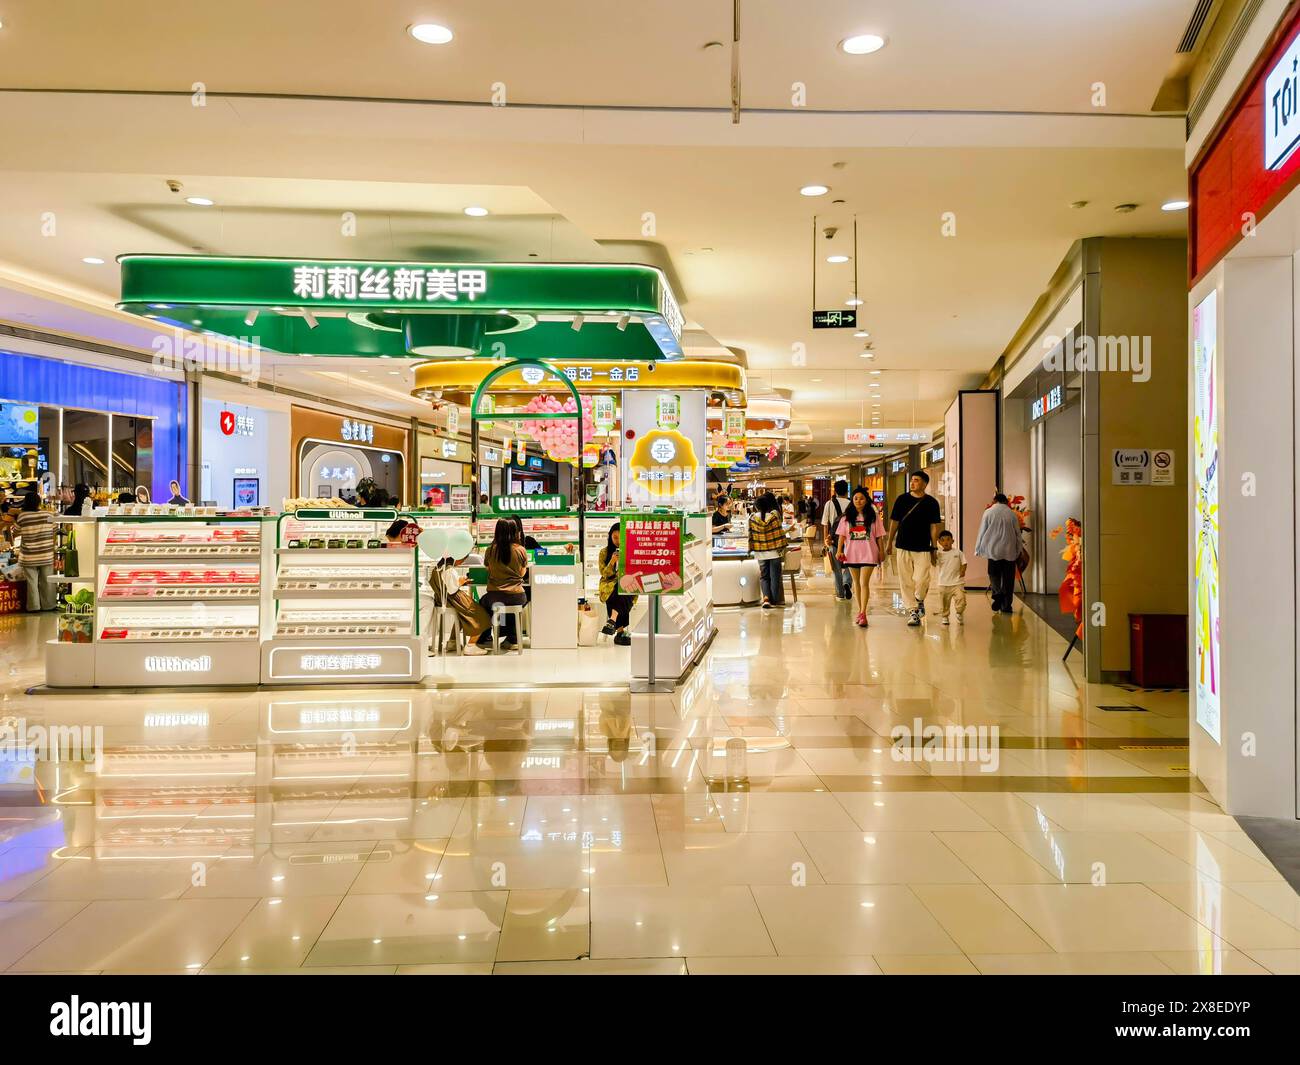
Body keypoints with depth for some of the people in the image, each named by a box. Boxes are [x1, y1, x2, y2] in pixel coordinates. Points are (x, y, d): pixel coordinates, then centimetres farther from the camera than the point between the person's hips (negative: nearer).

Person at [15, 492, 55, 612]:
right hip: (47, 555, 1)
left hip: (29, 556, -1)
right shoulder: (48, 515, -6)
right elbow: (53, 532, 3)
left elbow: (16, 531, 5)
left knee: (32, 582, 7)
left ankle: (33, 606, 10)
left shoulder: (22, 516, -9)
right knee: (47, 582, 9)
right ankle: (48, 605, 16)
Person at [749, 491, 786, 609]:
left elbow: (751, 535, 1)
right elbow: (779, 533, -5)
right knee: (775, 576, 7)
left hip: (761, 553, 2)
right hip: (774, 551, -1)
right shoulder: (774, 515, -9)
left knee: (764, 576, 11)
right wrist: (782, 549, 4)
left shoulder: (753, 517, -4)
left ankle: (766, 597, -7)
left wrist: (752, 550, 9)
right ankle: (775, 600, 8)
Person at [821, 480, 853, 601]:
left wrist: (826, 539, 7)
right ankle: (847, 583, -11)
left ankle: (840, 593, 14)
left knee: (836, 568, 10)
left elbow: (826, 524, 0)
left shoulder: (829, 504, -1)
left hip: (834, 539, 0)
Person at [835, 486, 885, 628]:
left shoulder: (873, 516, 3)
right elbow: (841, 535, 3)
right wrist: (839, 550, -7)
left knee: (864, 583, -12)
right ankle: (860, 611, 23)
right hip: (851, 553, 3)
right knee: (856, 583, 12)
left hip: (868, 554, -3)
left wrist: (881, 552, 3)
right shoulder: (847, 517, 6)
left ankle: (863, 614, -15)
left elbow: (879, 536, 5)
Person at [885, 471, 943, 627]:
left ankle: (920, 602, 22)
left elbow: (934, 526, 3)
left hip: (923, 549, -2)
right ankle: (914, 610, 14)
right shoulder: (902, 500, 4)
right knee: (906, 580, 2)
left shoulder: (931, 502, 1)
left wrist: (934, 548, 0)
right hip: (903, 547, 2)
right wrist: (890, 542, 12)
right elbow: (894, 522, 11)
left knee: (922, 580, -7)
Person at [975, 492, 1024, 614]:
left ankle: (997, 593, -21)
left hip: (993, 550, -1)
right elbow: (1018, 534, 9)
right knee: (1008, 578, 6)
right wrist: (1018, 551, 17)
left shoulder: (988, 512, 1)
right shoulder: (1012, 514, 5)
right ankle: (1006, 605, 7)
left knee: (994, 574, 7)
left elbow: (982, 532, 1)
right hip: (1010, 551, 1)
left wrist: (978, 550, 8)